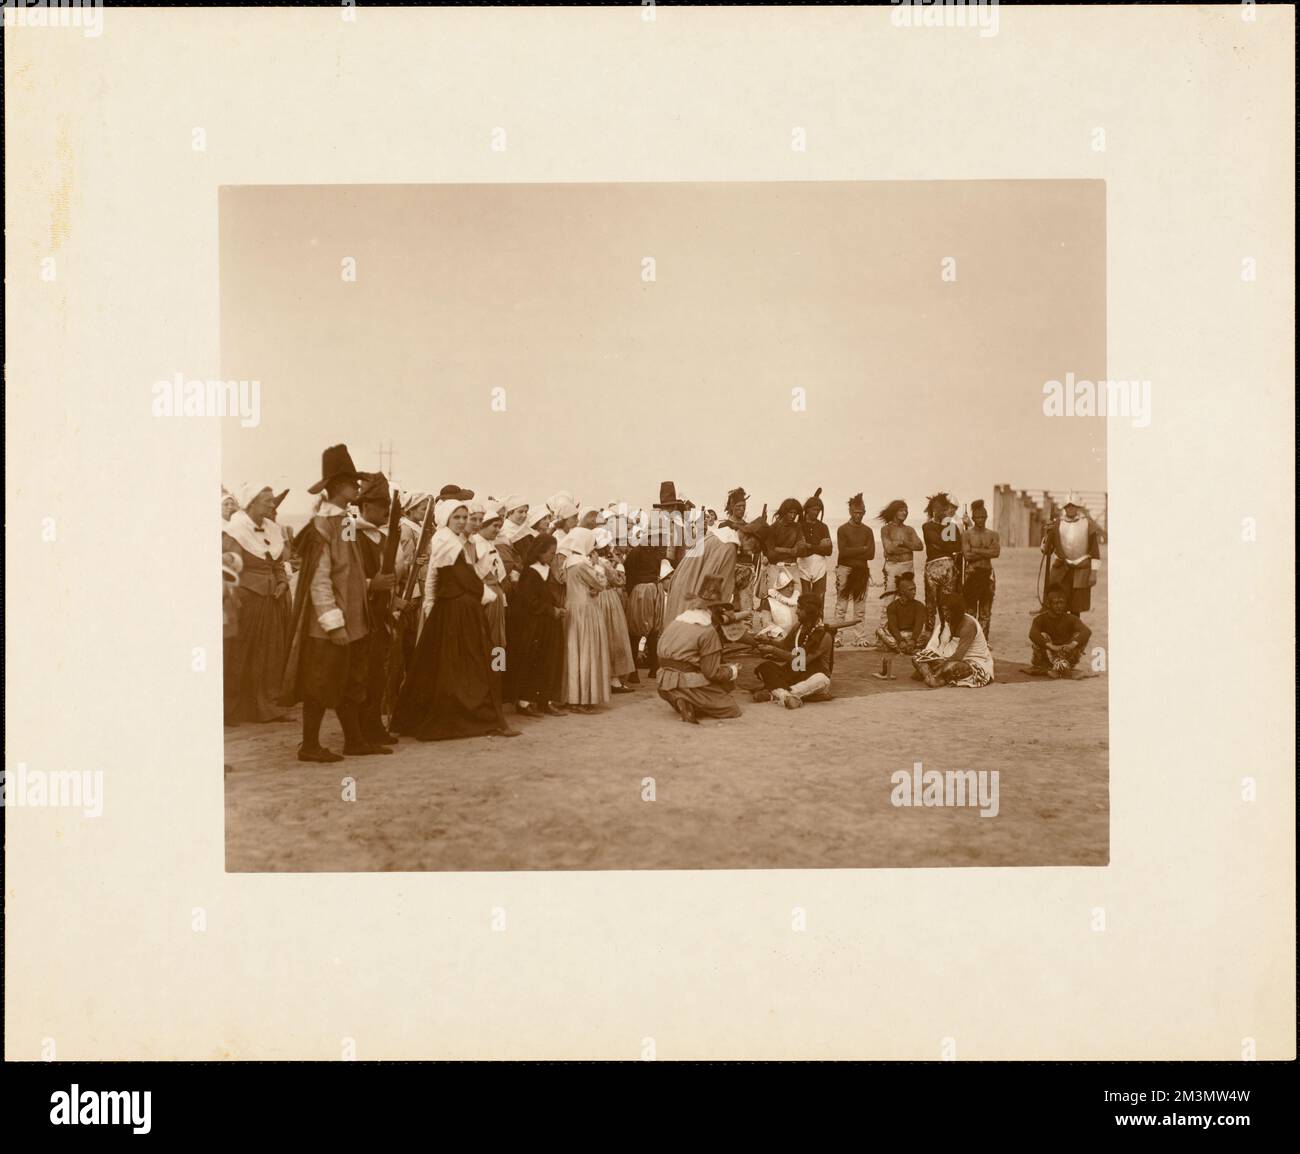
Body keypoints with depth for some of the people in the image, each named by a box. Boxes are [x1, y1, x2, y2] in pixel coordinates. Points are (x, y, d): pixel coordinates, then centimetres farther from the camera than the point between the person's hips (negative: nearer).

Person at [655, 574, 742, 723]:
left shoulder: (675, 621, 9)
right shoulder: (708, 631, -14)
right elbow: (712, 672, -14)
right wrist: (732, 671, 6)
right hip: (687, 686, -8)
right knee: (733, 709, 5)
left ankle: (687, 704, -1)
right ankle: (692, 705, -12)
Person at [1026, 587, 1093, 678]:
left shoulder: (1070, 619, -4)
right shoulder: (1041, 619, -6)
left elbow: (1087, 631, -22)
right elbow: (1033, 634, -28)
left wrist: (1072, 645, -38)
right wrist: (1052, 646, -38)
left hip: (1066, 653, 2)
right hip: (1049, 654, -2)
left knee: (1080, 636, -20)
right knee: (1042, 636, -24)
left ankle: (1057, 668, -28)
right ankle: (1063, 666, -33)